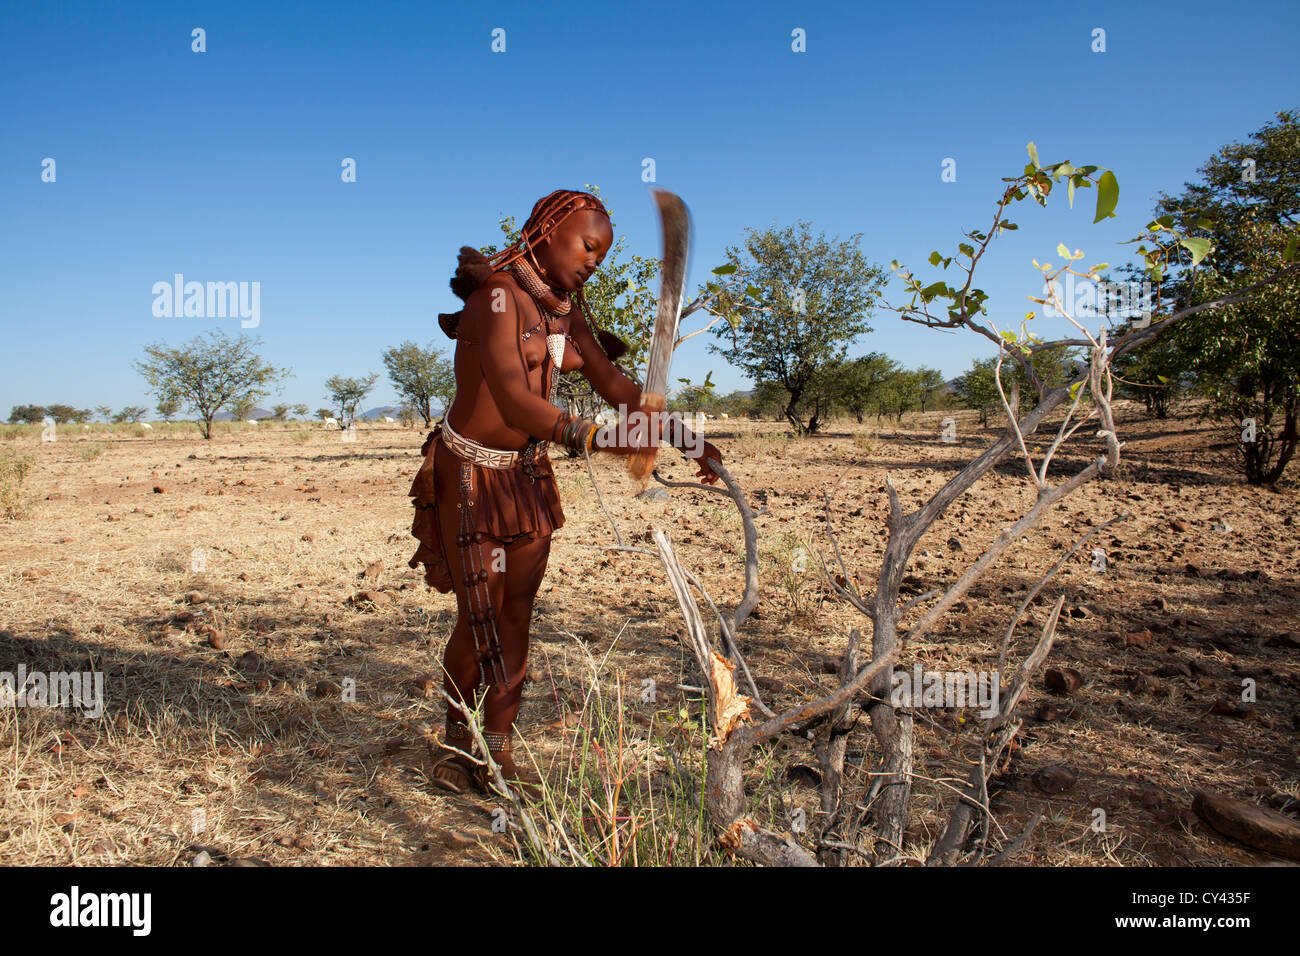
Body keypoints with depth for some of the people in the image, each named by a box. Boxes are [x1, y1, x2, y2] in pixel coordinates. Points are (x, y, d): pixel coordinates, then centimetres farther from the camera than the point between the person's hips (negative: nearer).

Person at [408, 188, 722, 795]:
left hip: (527, 476, 7)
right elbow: (513, 402, -36)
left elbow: (613, 385, 7)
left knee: (515, 615, 7)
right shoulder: (498, 296, -21)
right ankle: (457, 737, 24)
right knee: (481, 620, -1)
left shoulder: (566, 310, 4)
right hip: (470, 475, -7)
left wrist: (681, 436, -2)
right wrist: (594, 438, -49)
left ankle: (495, 751, 19)